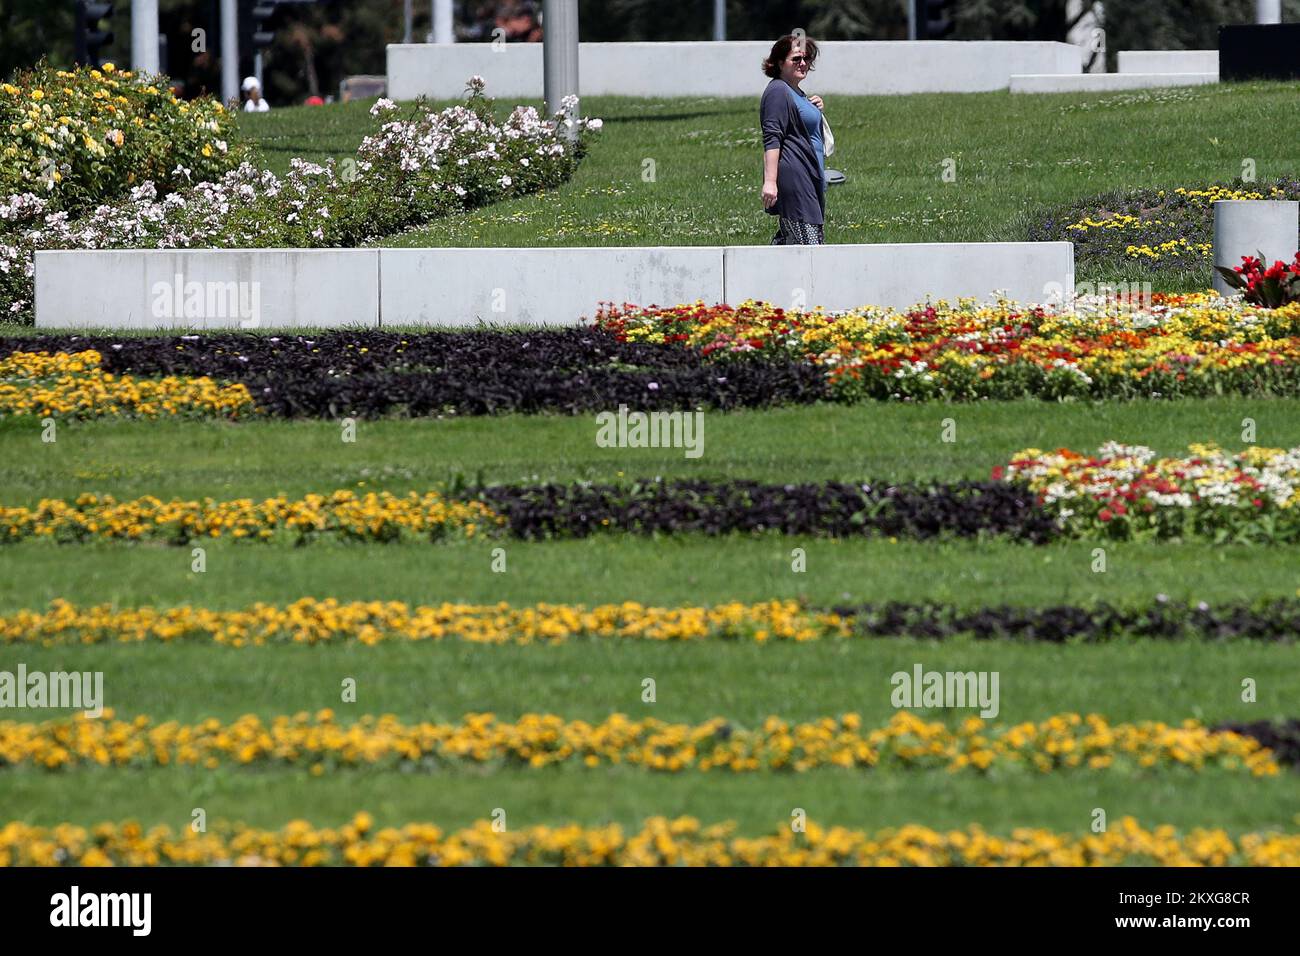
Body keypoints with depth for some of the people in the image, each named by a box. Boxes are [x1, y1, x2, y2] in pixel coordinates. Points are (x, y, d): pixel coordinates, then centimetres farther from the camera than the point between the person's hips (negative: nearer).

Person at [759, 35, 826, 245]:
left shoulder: (797, 93, 20)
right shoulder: (778, 91, -10)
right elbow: (772, 139, -18)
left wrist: (815, 109, 14)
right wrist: (770, 181, -25)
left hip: (809, 176, 11)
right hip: (792, 176, -11)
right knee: (807, 243, -16)